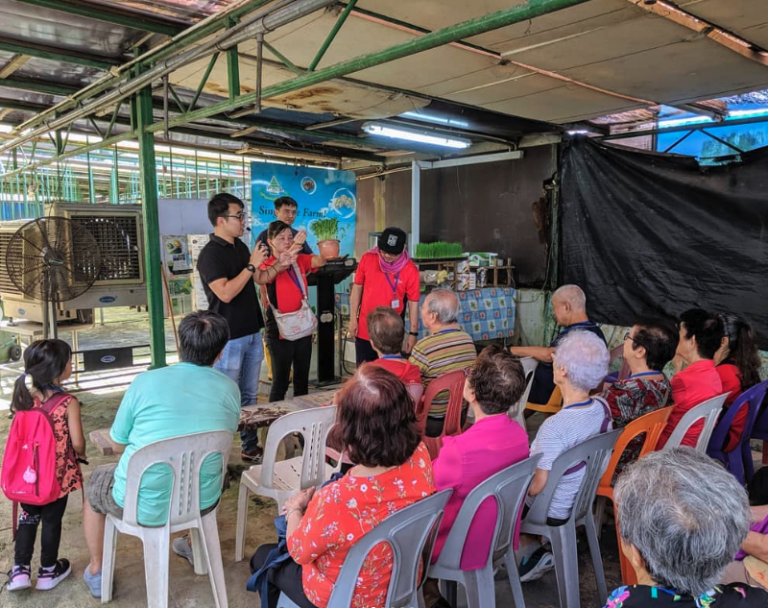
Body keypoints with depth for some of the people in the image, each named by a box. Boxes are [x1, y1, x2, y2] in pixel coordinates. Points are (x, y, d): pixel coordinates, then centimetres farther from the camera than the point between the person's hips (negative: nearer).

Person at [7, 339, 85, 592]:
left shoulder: (23, 397, -8)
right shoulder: (68, 403, -21)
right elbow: (78, 443, -17)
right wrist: (80, 454, 6)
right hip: (59, 473, -4)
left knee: (28, 517, 23)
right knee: (52, 521, 13)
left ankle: (20, 570, 26)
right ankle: (48, 572, 29)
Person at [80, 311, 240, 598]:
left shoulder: (145, 382, -15)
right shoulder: (230, 389, -8)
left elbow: (117, 442, 0)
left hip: (146, 507, -2)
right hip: (203, 501, 3)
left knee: (95, 482, 30)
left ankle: (96, 573, 41)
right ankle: (194, 546, 54)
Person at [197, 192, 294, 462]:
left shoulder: (240, 246, 9)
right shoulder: (210, 254, -16)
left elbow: (258, 279, 19)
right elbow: (225, 293, -26)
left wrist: (279, 266, 3)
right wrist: (251, 265, -22)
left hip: (253, 333, 8)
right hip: (229, 338, -8)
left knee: (249, 395, 17)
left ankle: (250, 447, 29)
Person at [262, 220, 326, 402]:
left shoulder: (300, 260, 4)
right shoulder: (267, 264, -11)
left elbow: (320, 261, -12)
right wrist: (292, 249, -50)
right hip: (280, 331, -5)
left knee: (302, 379, 15)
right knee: (280, 381, 2)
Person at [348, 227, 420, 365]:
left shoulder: (410, 270, -12)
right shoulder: (367, 259, -8)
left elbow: (413, 303, -6)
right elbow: (357, 288, 2)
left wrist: (413, 333, -6)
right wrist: (353, 318, 1)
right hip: (364, 329, 2)